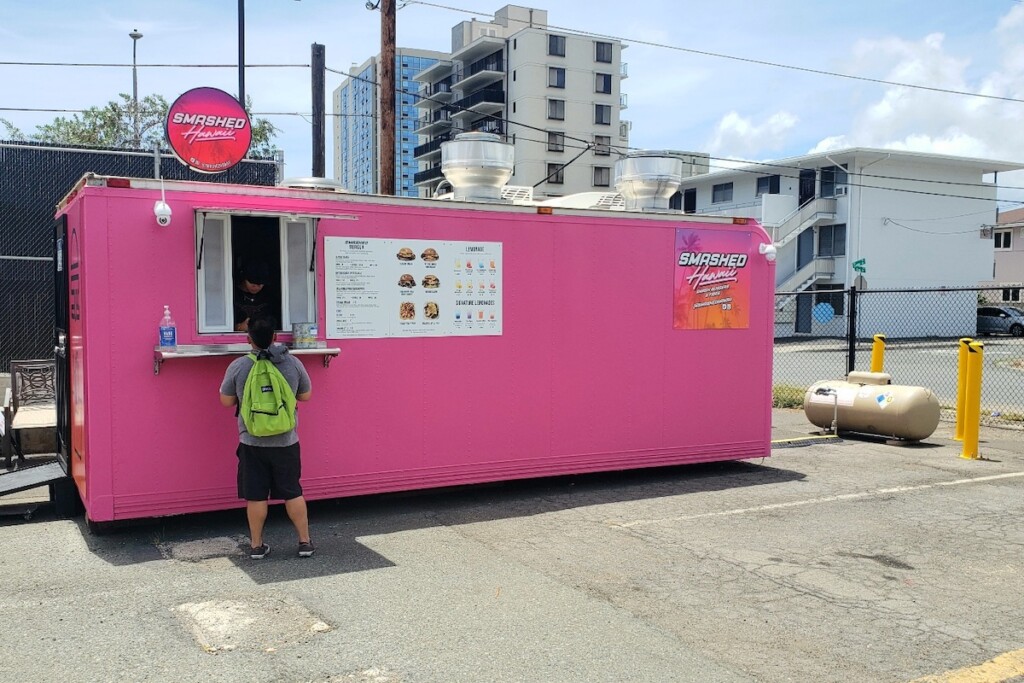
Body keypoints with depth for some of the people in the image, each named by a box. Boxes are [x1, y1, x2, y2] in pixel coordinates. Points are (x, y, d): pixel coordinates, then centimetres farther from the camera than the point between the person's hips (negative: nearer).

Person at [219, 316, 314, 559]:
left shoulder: (238, 366, -9)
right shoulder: (293, 363, -6)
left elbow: (226, 401, 1)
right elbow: (306, 395, 6)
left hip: (252, 443, -1)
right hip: (286, 441, 1)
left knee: (256, 495, 8)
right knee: (293, 492, 10)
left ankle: (257, 545, 17)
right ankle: (305, 541, 15)